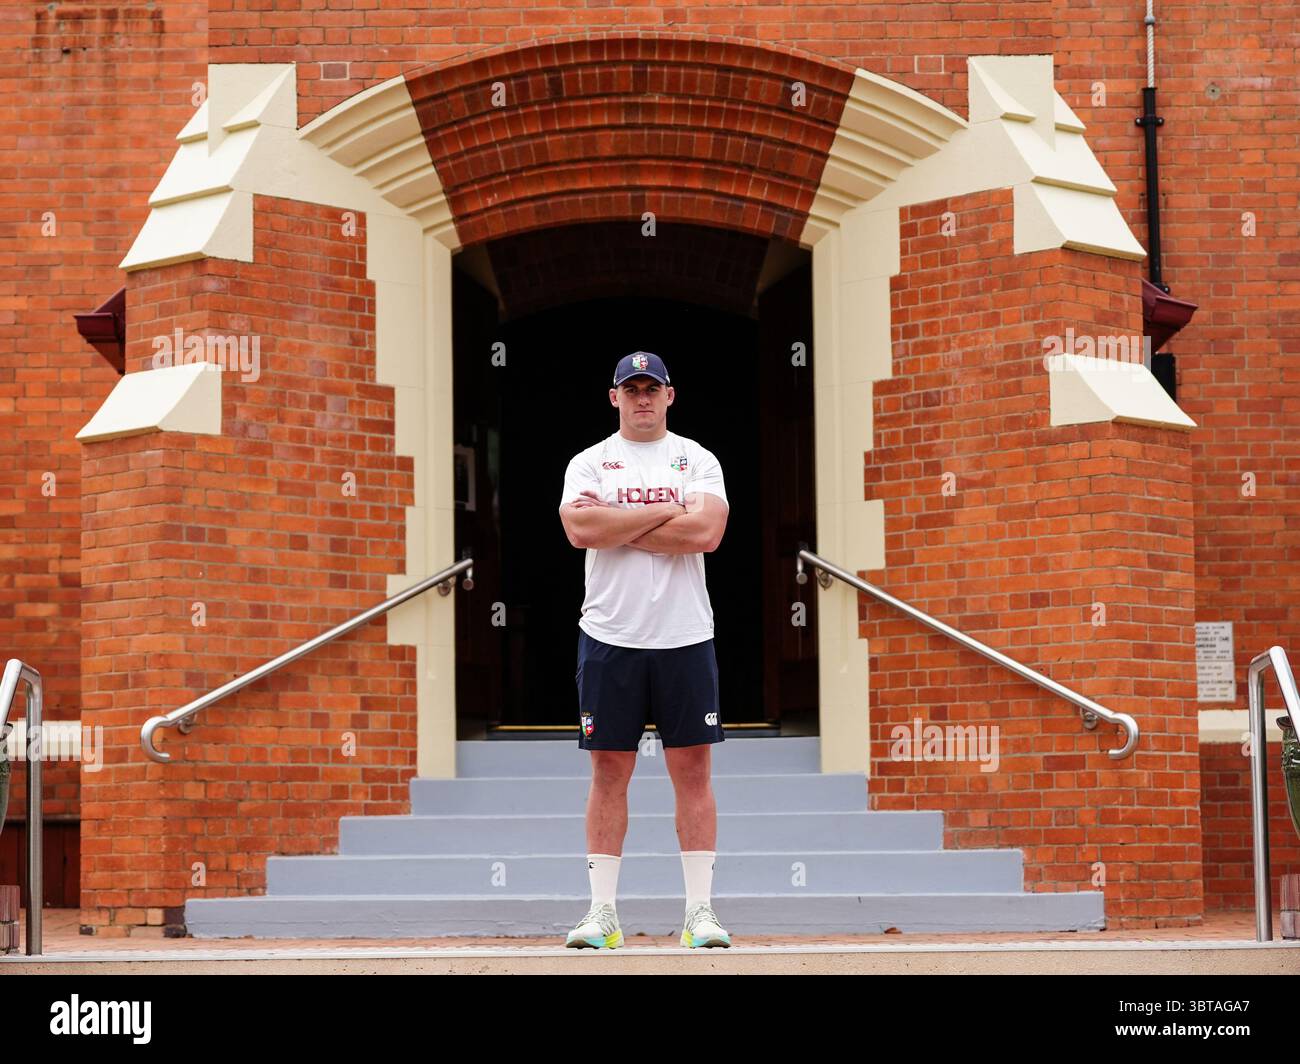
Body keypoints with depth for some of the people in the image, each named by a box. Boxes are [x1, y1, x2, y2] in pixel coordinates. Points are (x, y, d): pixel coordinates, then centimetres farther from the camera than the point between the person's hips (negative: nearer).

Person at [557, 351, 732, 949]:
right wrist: (664, 511, -10)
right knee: (609, 772, 2)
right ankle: (603, 911, 6)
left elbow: (707, 532, -11)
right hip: (609, 636, 0)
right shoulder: (588, 463, 7)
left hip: (685, 637, 0)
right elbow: (580, 530, -13)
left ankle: (699, 910, 4)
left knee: (692, 770, 0)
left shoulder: (697, 460, 7)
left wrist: (615, 522, -9)